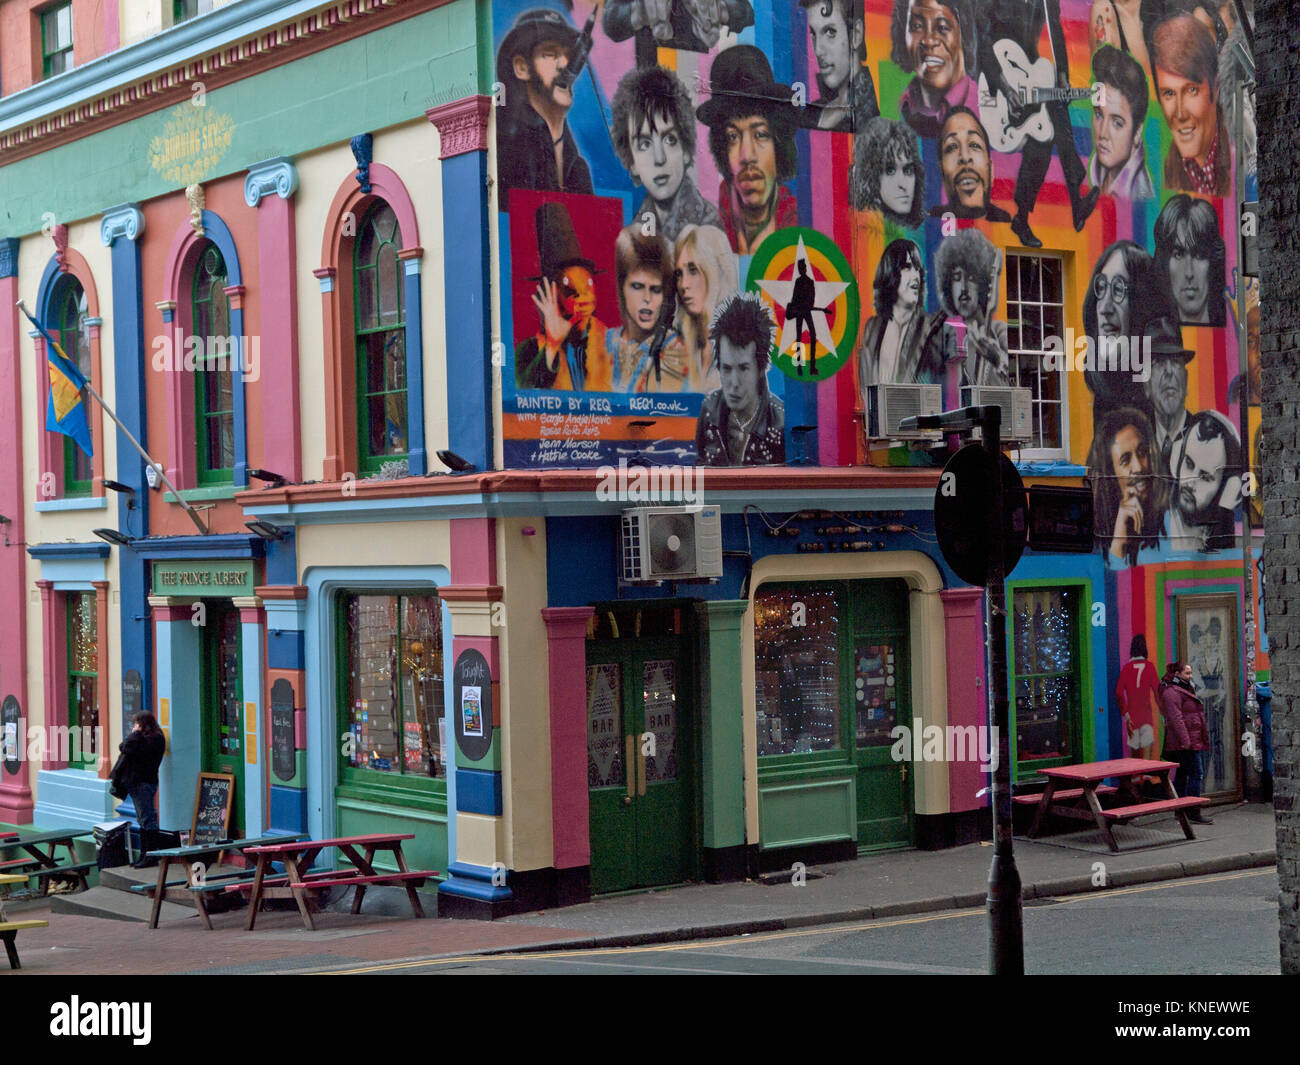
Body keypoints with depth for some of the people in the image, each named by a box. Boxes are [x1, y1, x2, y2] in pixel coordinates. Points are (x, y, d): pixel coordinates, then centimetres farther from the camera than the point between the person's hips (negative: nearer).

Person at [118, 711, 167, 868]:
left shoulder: (155, 739, -12)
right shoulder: (141, 736, 18)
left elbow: (132, 750, -20)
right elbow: (123, 747, 13)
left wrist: (135, 734, -10)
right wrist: (133, 734, 1)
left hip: (144, 782, -10)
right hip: (134, 782, 10)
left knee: (147, 819, -8)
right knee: (142, 820, 13)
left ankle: (151, 855, -7)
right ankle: (144, 854, 17)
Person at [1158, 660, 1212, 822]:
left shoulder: (1183, 690, 22)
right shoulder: (1171, 692, -12)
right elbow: (1175, 718, -21)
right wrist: (1185, 739, -28)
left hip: (1193, 741, 11)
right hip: (1186, 742, -11)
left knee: (1182, 775, 12)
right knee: (1196, 774, -12)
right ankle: (1194, 813, -13)